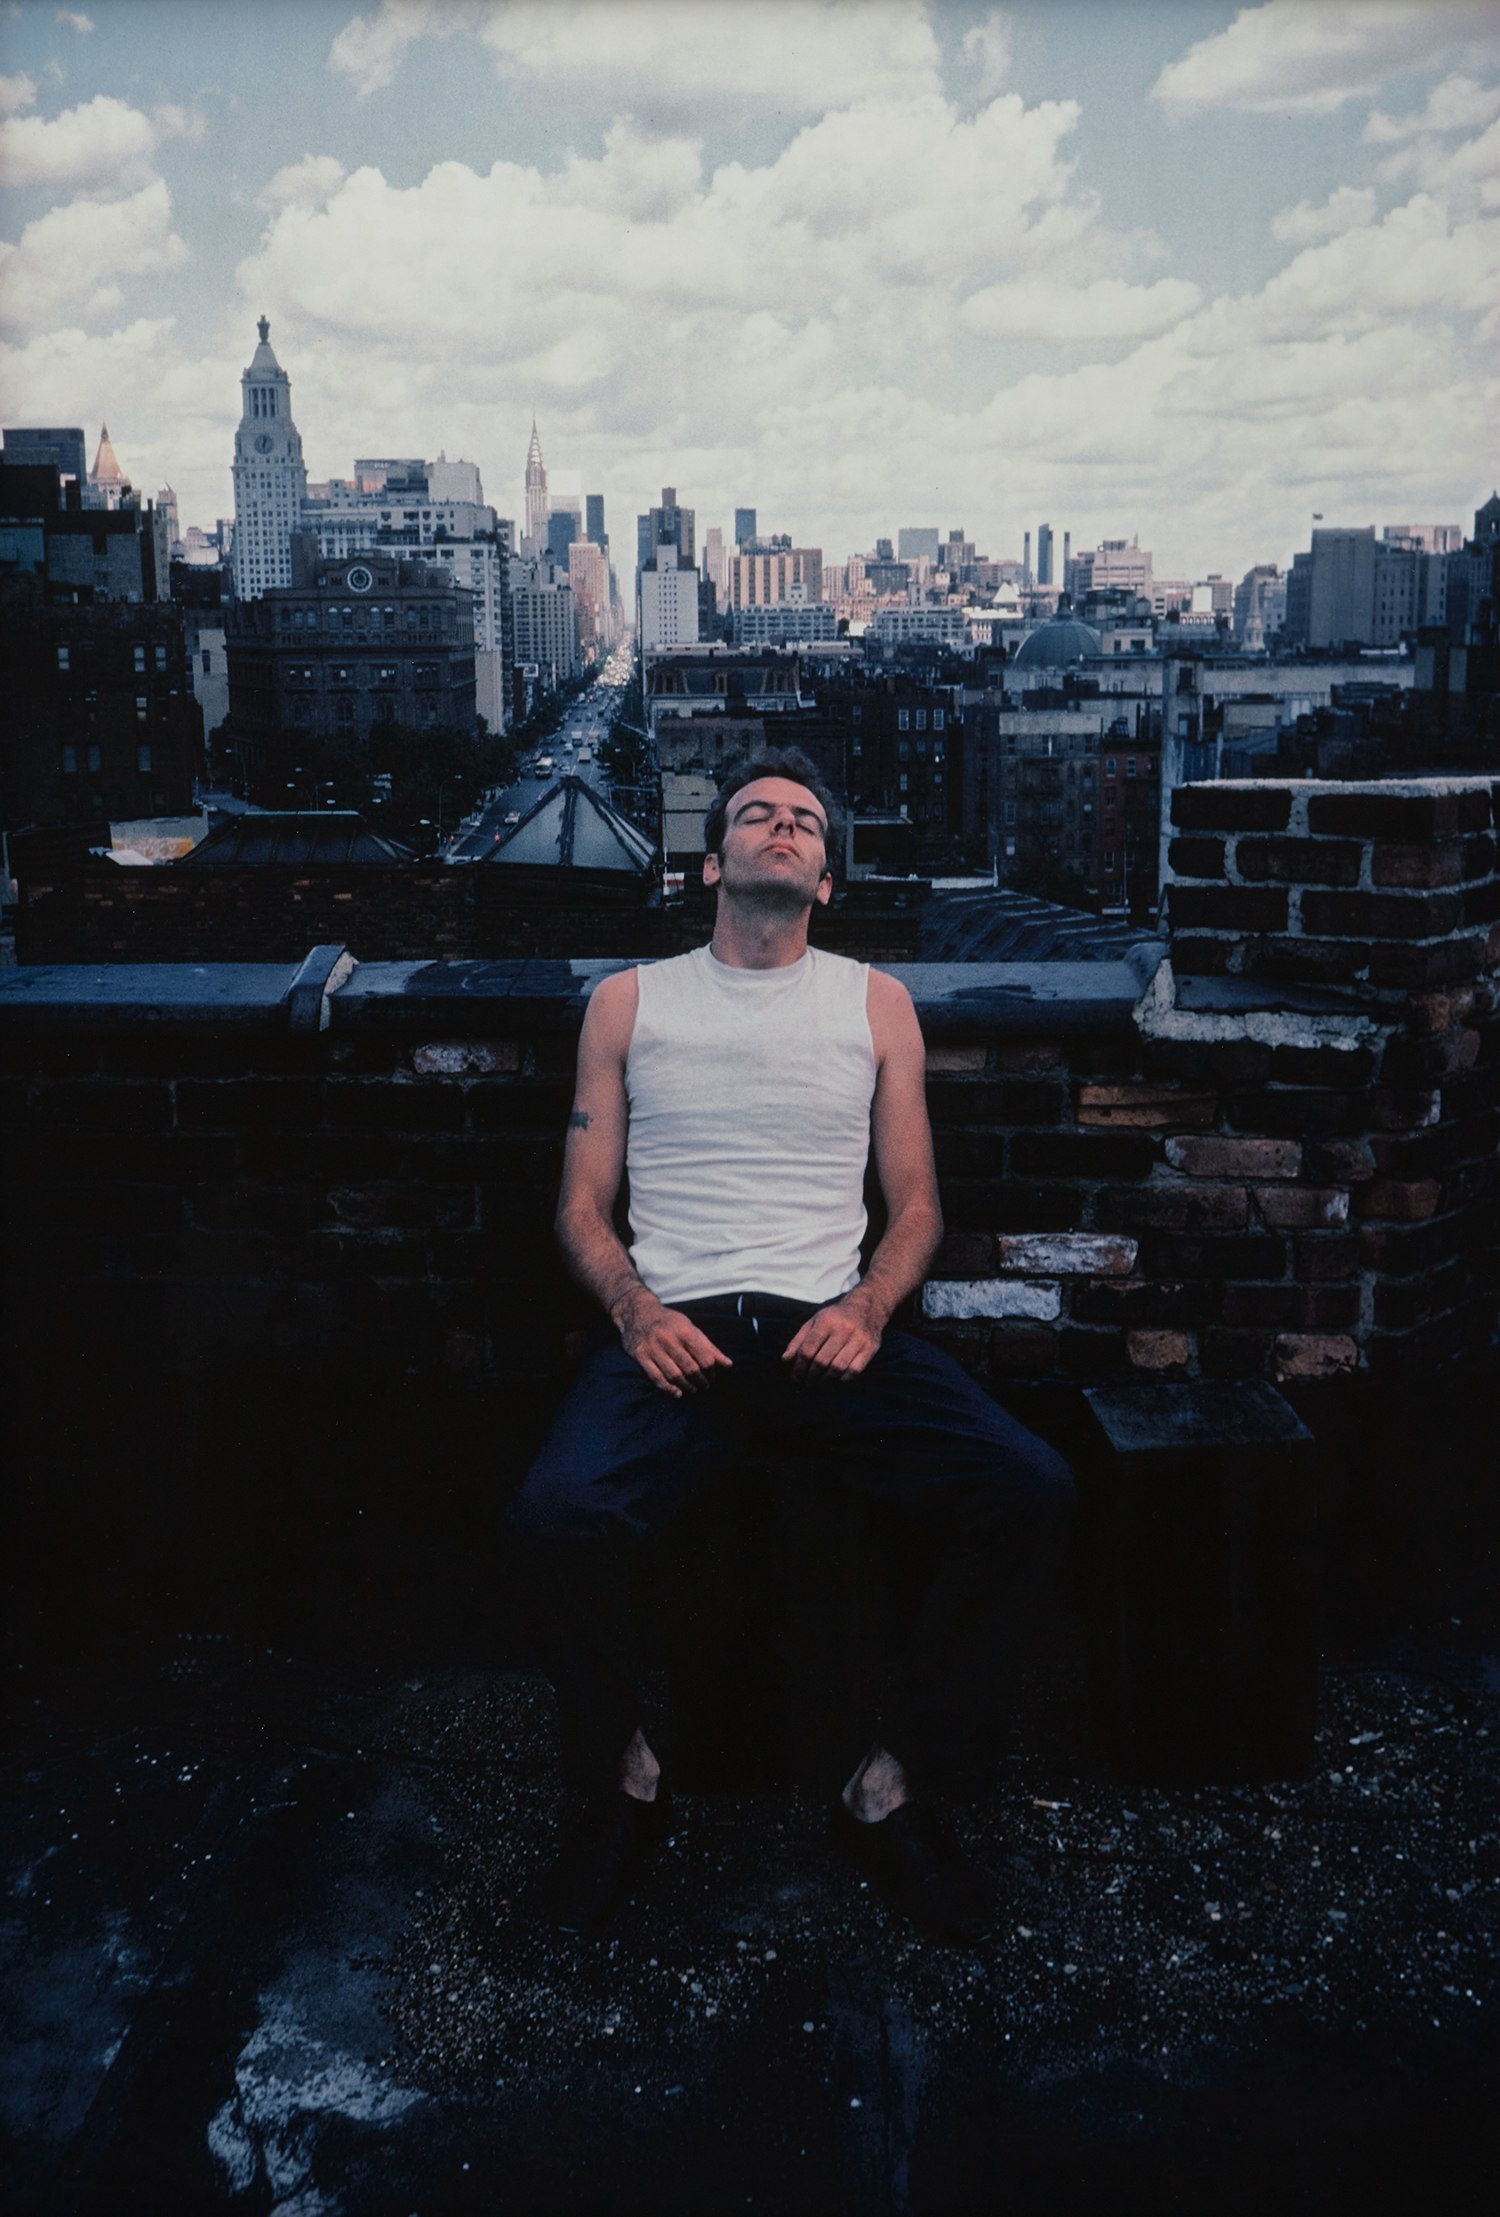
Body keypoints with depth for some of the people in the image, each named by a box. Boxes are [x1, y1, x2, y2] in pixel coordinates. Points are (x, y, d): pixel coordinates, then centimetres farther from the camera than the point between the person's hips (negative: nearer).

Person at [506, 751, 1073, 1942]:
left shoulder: (875, 1002, 16)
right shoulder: (630, 1000, 15)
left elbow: (916, 1204, 14)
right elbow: (584, 1204, 12)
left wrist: (869, 1307, -7)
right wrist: (637, 1310, -8)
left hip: (831, 1326, 1)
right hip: (676, 1329, -1)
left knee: (1029, 1487, -25)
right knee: (559, 1512, -31)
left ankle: (895, 1786, -4)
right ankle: (622, 1779, -1)